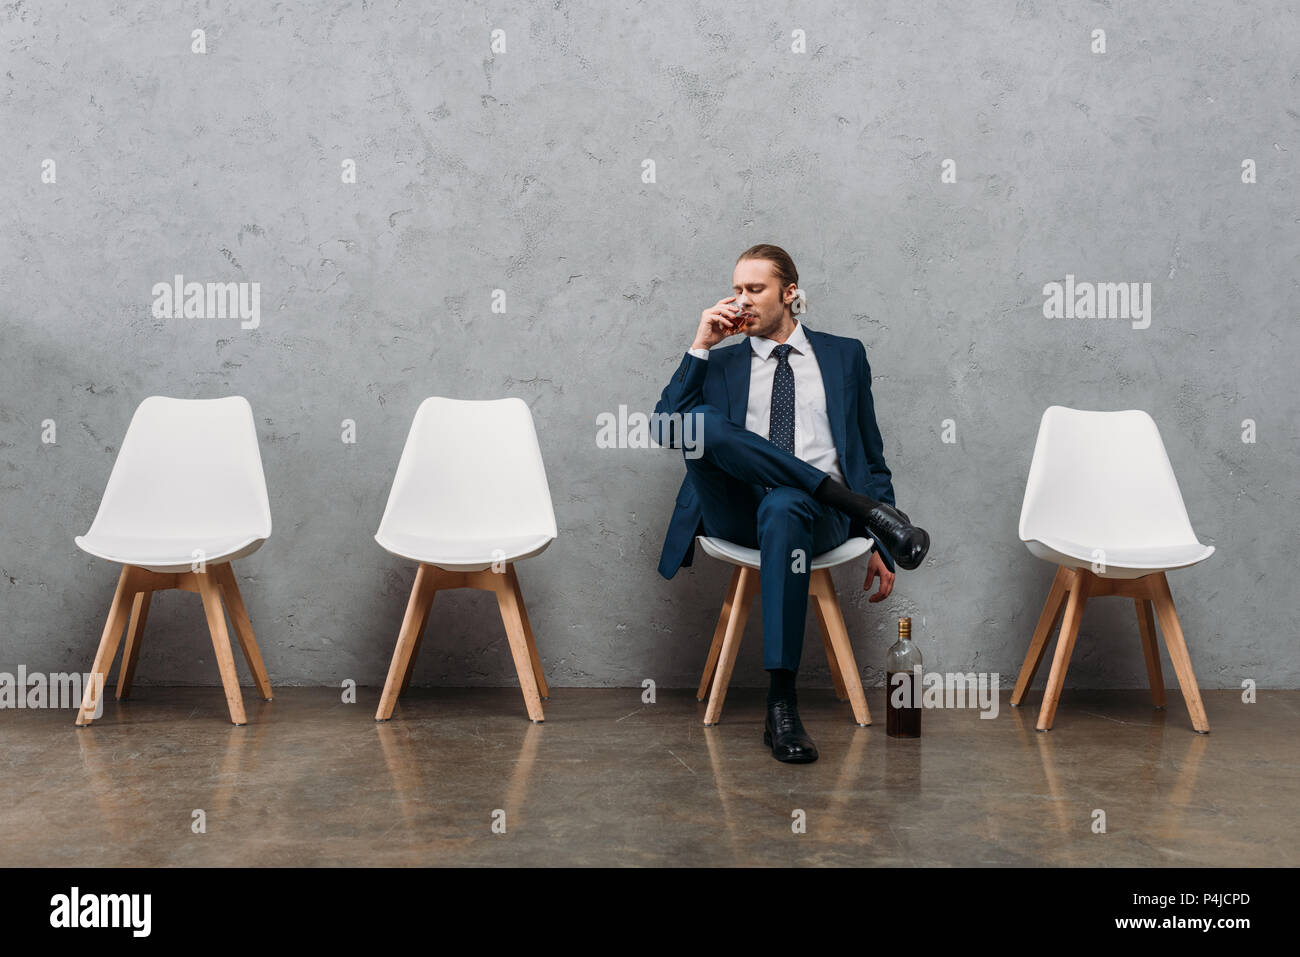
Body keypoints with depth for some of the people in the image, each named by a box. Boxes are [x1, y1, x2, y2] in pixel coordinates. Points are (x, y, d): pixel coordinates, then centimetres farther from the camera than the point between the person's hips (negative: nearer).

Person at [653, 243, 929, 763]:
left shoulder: (843, 355, 21)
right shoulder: (720, 363, 22)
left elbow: (871, 453, 20)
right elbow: (665, 429, 5)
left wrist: (877, 548, 11)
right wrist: (700, 346, 1)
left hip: (819, 514, -1)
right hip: (738, 512, 2)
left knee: (783, 507, -40)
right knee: (699, 423, -29)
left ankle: (782, 706, -38)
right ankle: (862, 505, -26)